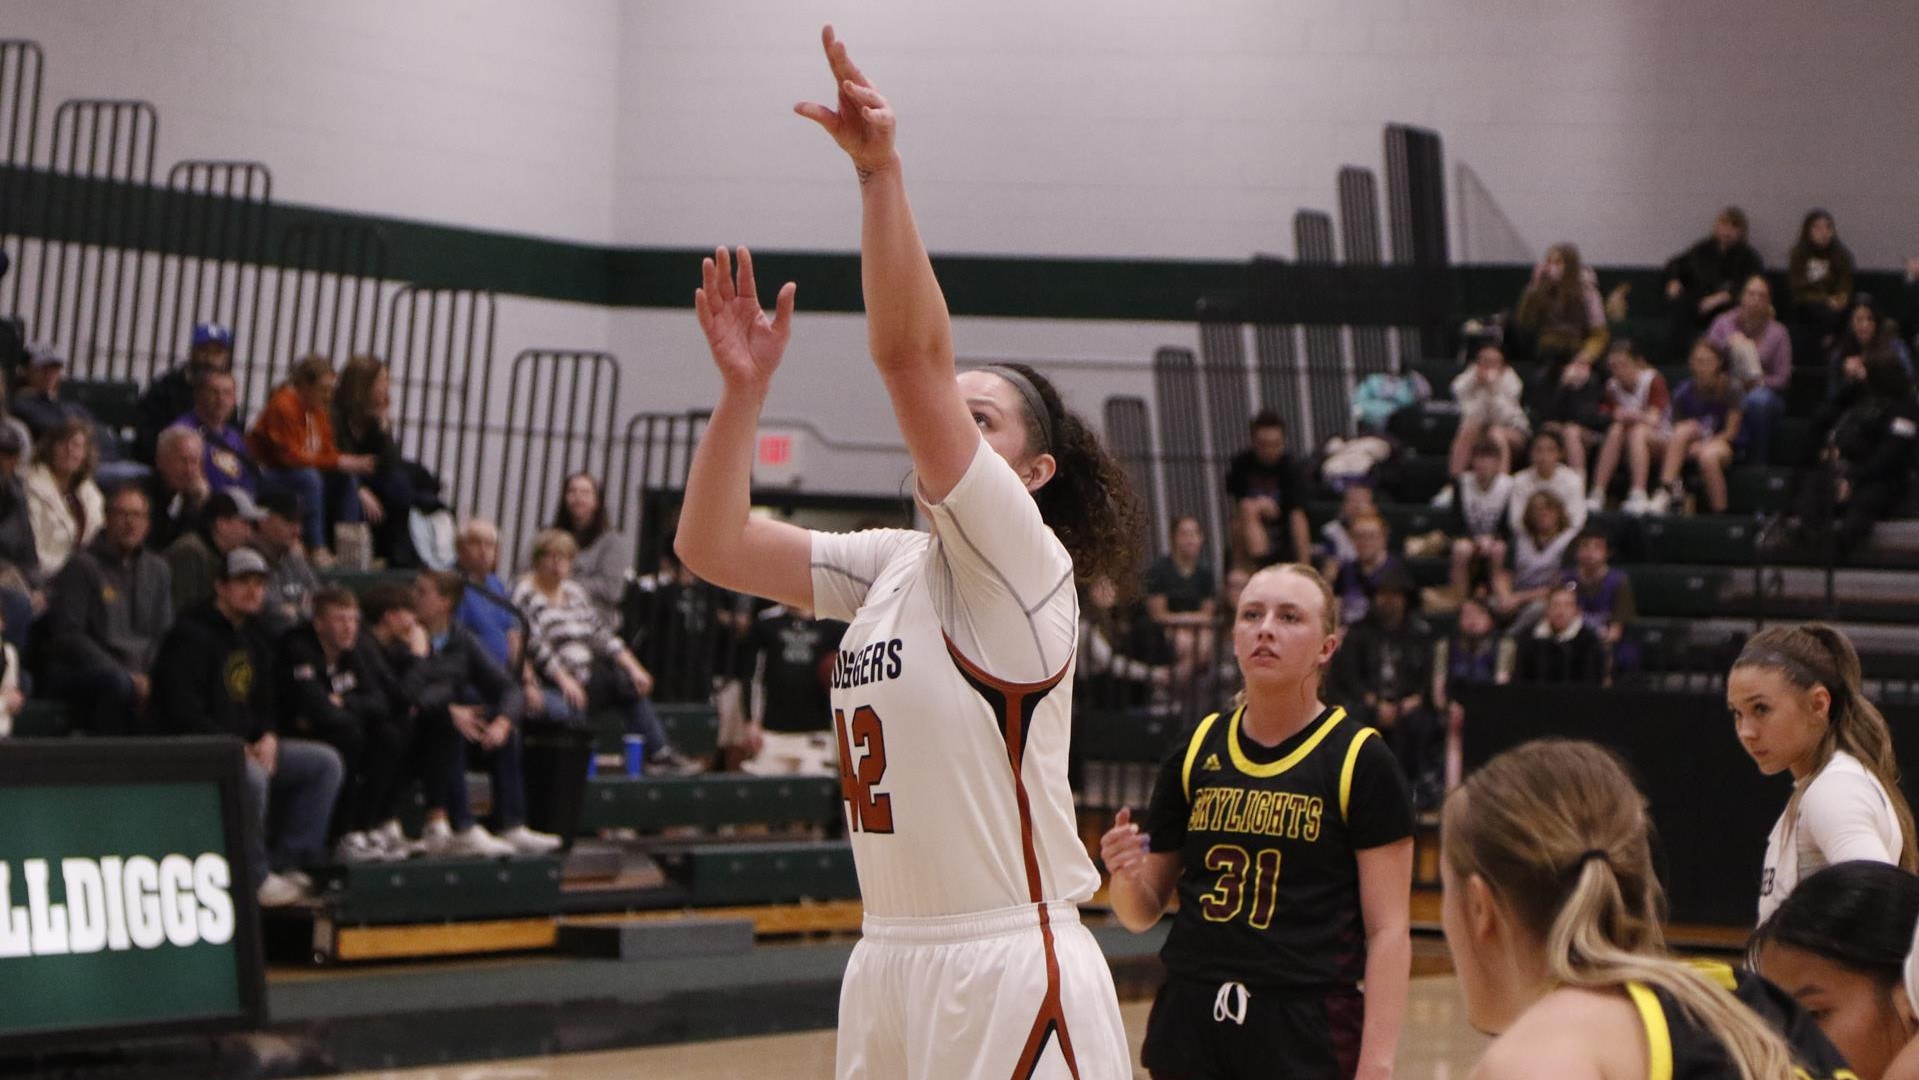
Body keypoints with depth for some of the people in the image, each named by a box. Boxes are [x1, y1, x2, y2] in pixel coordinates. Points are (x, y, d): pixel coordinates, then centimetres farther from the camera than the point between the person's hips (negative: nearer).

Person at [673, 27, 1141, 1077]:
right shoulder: (892, 567, 13)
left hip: (1011, 971, -8)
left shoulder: (1020, 561, -8)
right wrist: (745, 385, 2)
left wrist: (879, 170, -25)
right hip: (891, 963, 8)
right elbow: (710, 544, 10)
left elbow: (911, 353, -20)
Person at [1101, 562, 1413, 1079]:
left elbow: (1388, 930, -7)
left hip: (1308, 1034, -4)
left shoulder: (1361, 760, -4)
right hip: (1191, 1026, 4)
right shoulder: (1196, 751, 8)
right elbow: (1143, 914, 14)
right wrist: (1126, 875, -9)